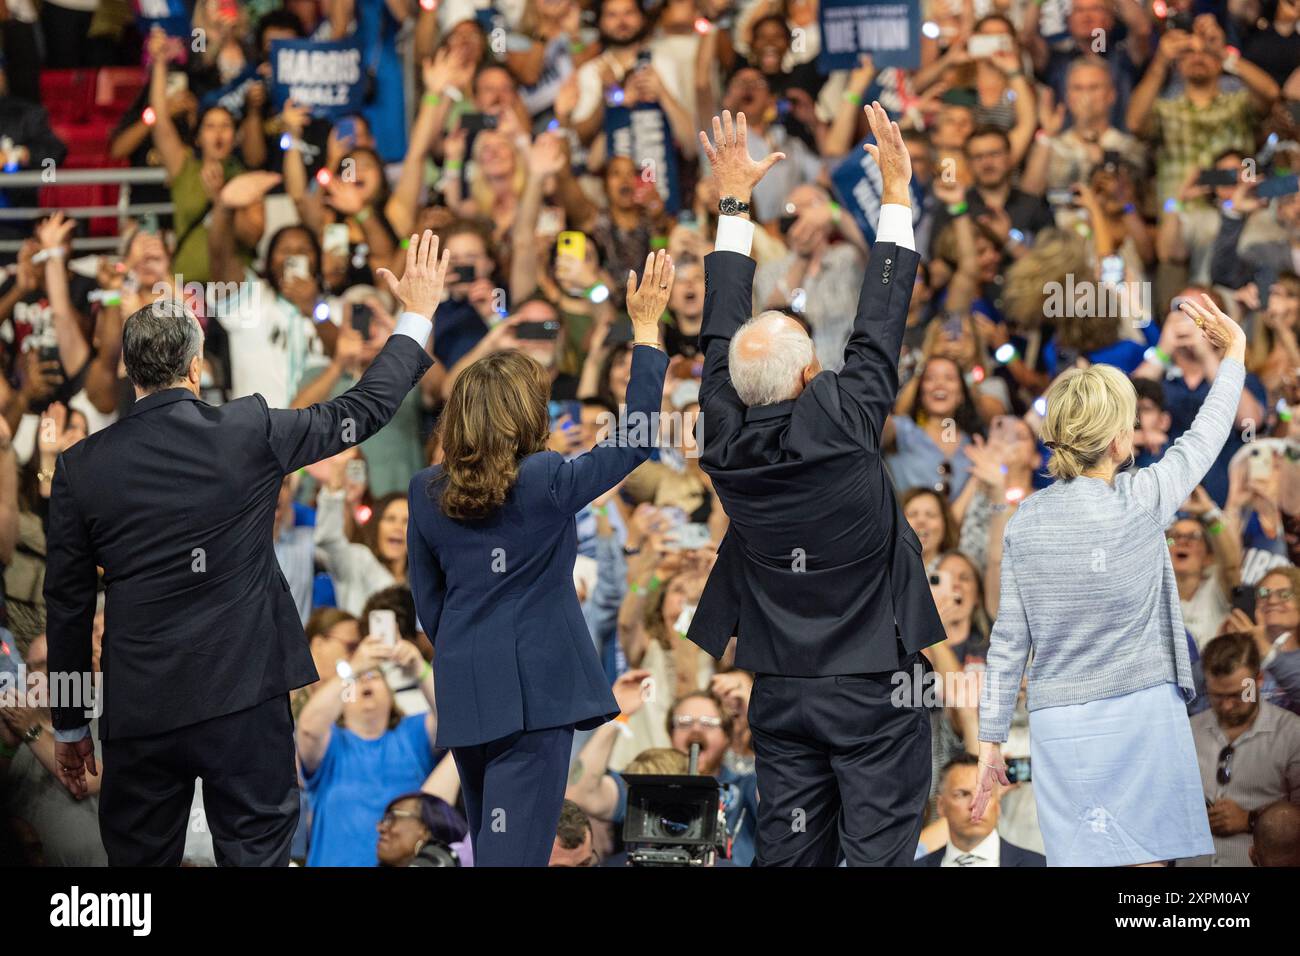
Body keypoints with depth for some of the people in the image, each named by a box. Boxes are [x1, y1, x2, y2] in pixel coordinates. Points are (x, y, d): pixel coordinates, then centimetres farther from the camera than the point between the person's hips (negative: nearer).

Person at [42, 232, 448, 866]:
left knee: (138, 860, 11)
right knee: (255, 855, 4)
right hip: (245, 695, -1)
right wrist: (418, 315, 20)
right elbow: (363, 410, 6)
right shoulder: (247, 433, -7)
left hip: (138, 713, 1)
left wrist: (69, 726, 13)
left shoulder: (81, 467, -2)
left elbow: (66, 605, 3)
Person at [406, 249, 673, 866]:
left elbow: (427, 601, 11)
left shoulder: (427, 492, 3)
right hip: (533, 689, -6)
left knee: (487, 841, 18)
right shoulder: (546, 484, -12)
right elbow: (636, 440, -4)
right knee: (517, 847, -9)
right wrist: (646, 329, -2)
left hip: (463, 689, 6)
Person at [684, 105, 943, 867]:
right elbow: (879, 329, -6)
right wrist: (897, 196, 3)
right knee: (879, 852, -4)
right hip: (874, 683, -5)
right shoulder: (842, 425, -16)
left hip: (780, 688, 5)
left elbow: (722, 334, 8)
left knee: (789, 854, 7)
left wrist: (736, 203, 17)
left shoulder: (726, 439, -5)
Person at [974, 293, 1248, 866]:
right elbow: (1204, 439, 11)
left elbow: (1009, 641, 5)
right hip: (1143, 715, -3)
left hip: (1060, 728, 3)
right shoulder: (1142, 502, -7)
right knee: (1149, 862, 3)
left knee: (1081, 860, 1)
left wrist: (991, 741, 12)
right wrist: (1234, 353, 27)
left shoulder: (1025, 522, 2)